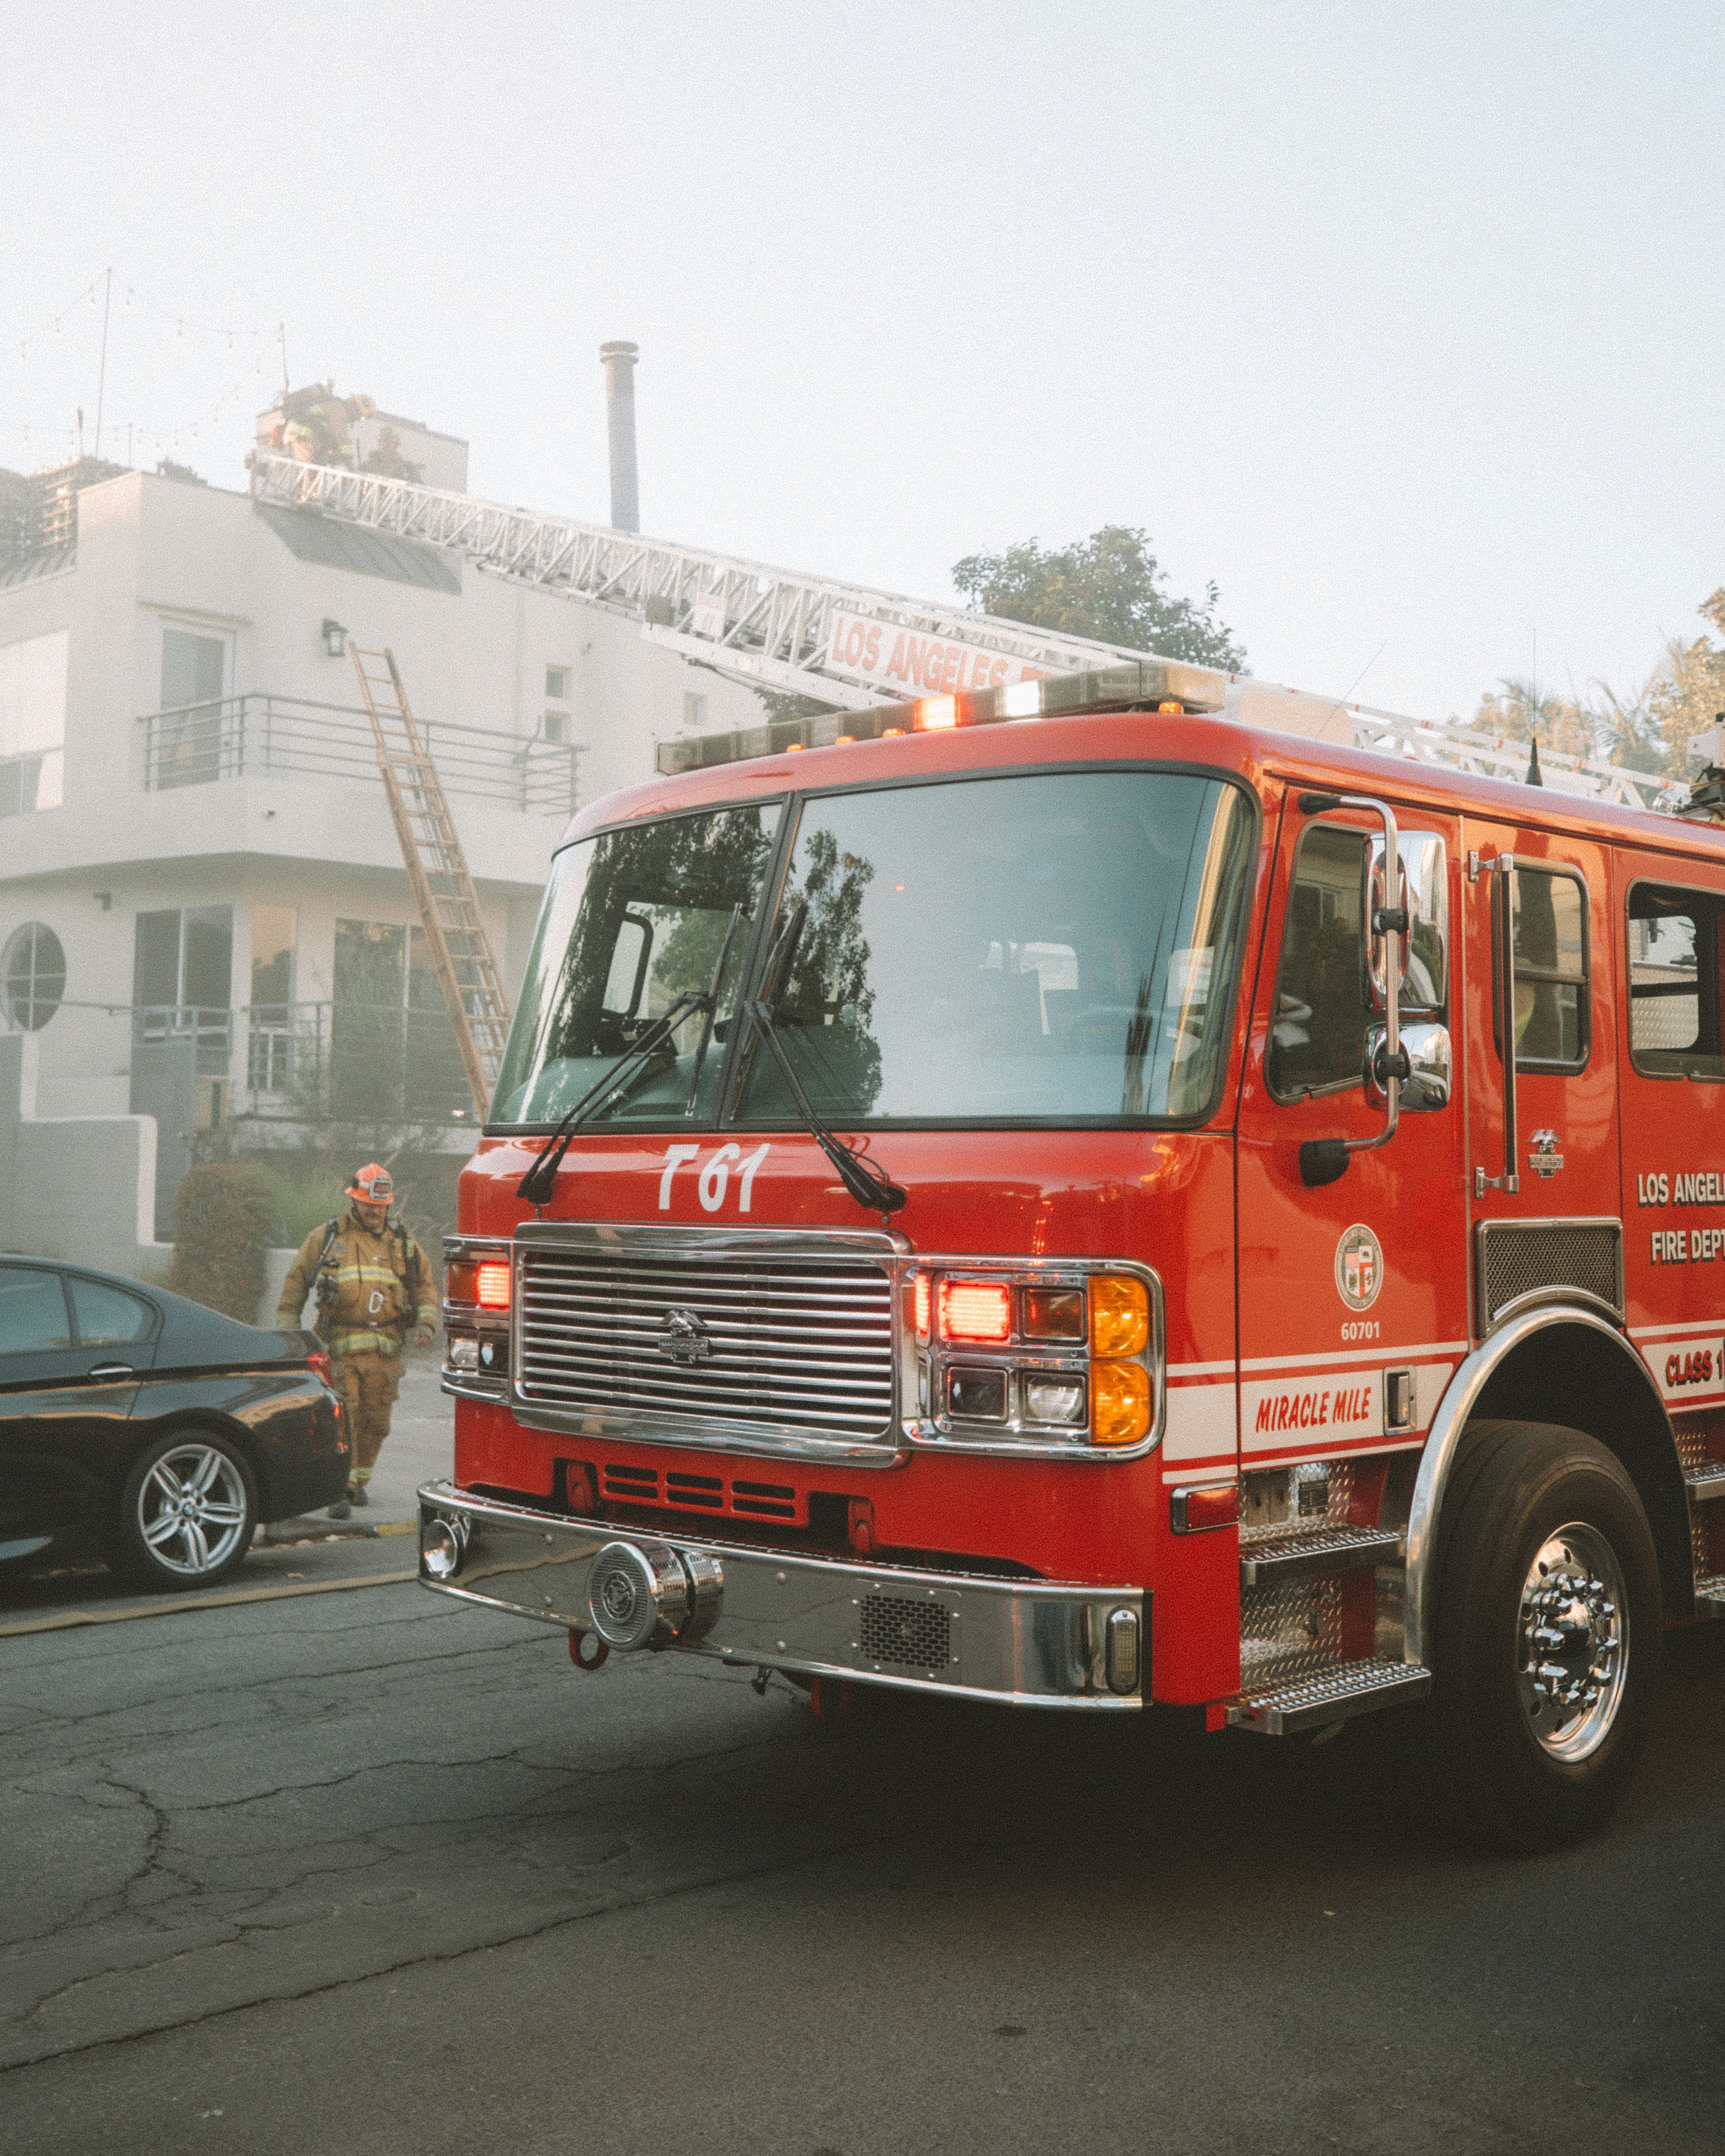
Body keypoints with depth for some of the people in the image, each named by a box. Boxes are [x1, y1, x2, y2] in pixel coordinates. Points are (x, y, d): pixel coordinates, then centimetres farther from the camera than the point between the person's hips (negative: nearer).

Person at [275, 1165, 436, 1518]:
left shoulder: (402, 1242, 13)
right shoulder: (327, 1237, 7)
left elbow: (424, 1285, 20)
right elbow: (295, 1283, 13)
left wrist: (426, 1323, 4)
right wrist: (286, 1331, 10)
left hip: (385, 1351, 3)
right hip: (340, 1350, -3)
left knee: (374, 1422, 7)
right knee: (342, 1419, -12)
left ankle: (359, 1481, 25)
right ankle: (341, 1491, -13)